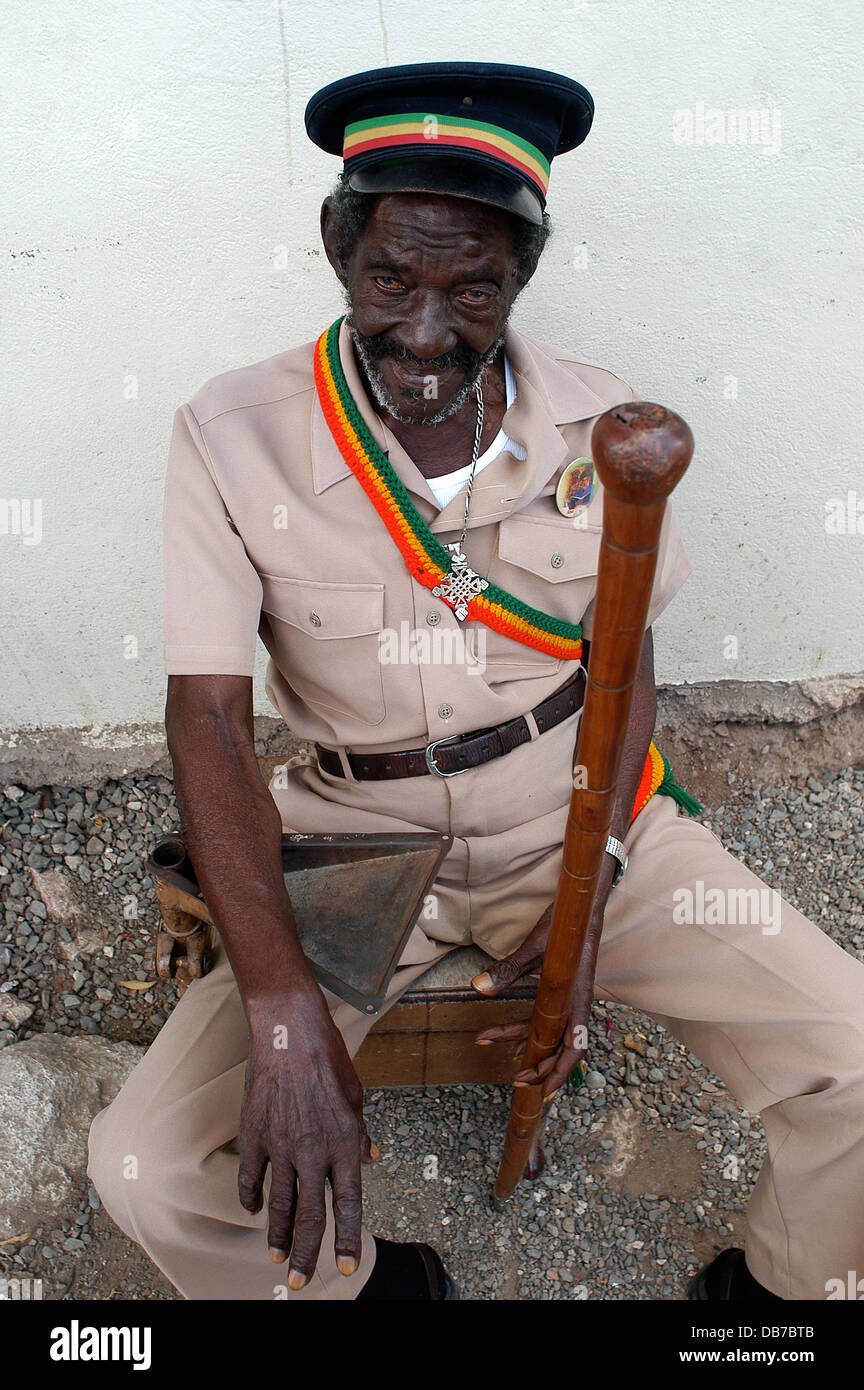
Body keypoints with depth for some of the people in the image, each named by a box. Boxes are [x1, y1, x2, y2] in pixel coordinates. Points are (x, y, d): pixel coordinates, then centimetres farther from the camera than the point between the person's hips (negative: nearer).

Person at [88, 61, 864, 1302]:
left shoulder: (604, 428, -7)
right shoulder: (234, 438, -13)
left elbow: (625, 662, 2)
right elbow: (208, 716, -16)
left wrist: (586, 898, -12)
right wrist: (284, 1010, -28)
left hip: (577, 809, 2)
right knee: (151, 1175, -16)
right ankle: (363, 1275, 20)